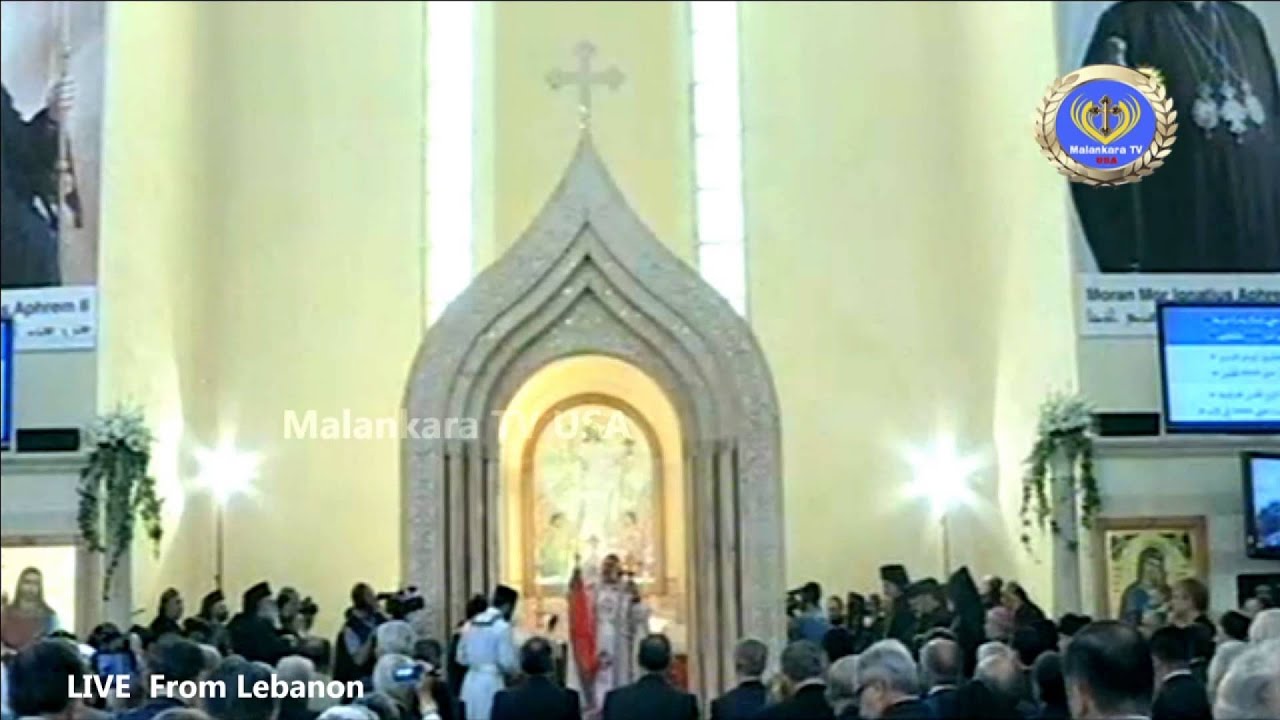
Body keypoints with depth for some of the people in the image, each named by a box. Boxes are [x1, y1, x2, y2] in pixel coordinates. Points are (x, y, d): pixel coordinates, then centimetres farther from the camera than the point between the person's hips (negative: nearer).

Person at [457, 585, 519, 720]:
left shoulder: (473, 623, 9)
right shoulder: (502, 626, -12)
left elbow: (461, 656, 13)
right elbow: (507, 662, -15)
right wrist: (515, 671, 5)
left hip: (471, 681, 7)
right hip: (491, 682, -7)